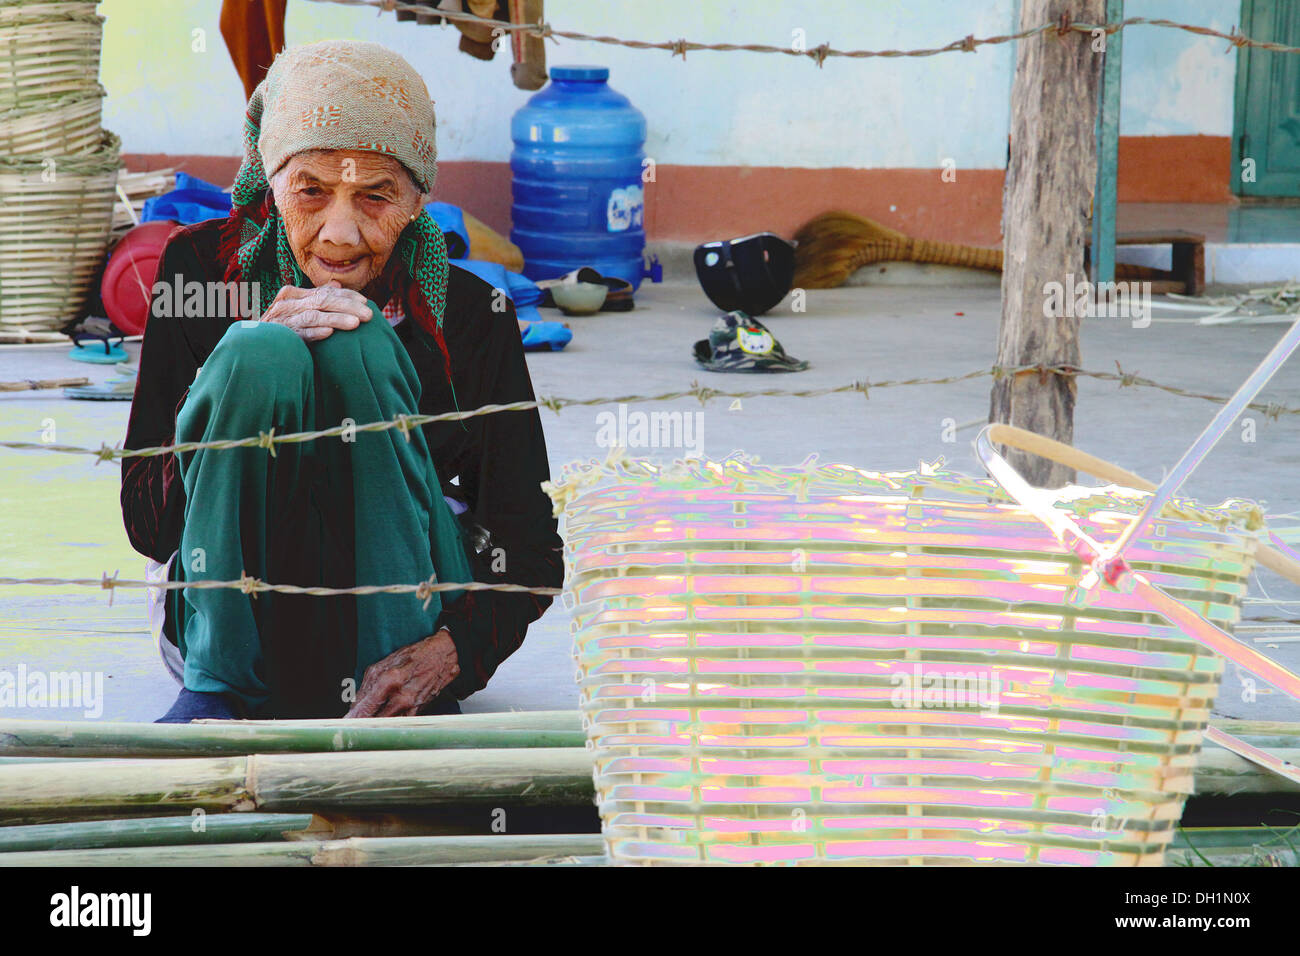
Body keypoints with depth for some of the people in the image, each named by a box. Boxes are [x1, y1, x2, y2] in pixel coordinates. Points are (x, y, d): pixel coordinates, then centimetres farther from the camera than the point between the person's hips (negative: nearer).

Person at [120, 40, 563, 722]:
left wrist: (452, 651, -30)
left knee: (355, 346, -24)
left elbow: (530, 550, -7)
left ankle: (398, 707, -27)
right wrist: (251, 354, -26)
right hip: (234, 611, 0)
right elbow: (145, 523, -10)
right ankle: (218, 690, -24)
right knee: (259, 353, -25)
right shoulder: (203, 267, -6)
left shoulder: (472, 315, -6)